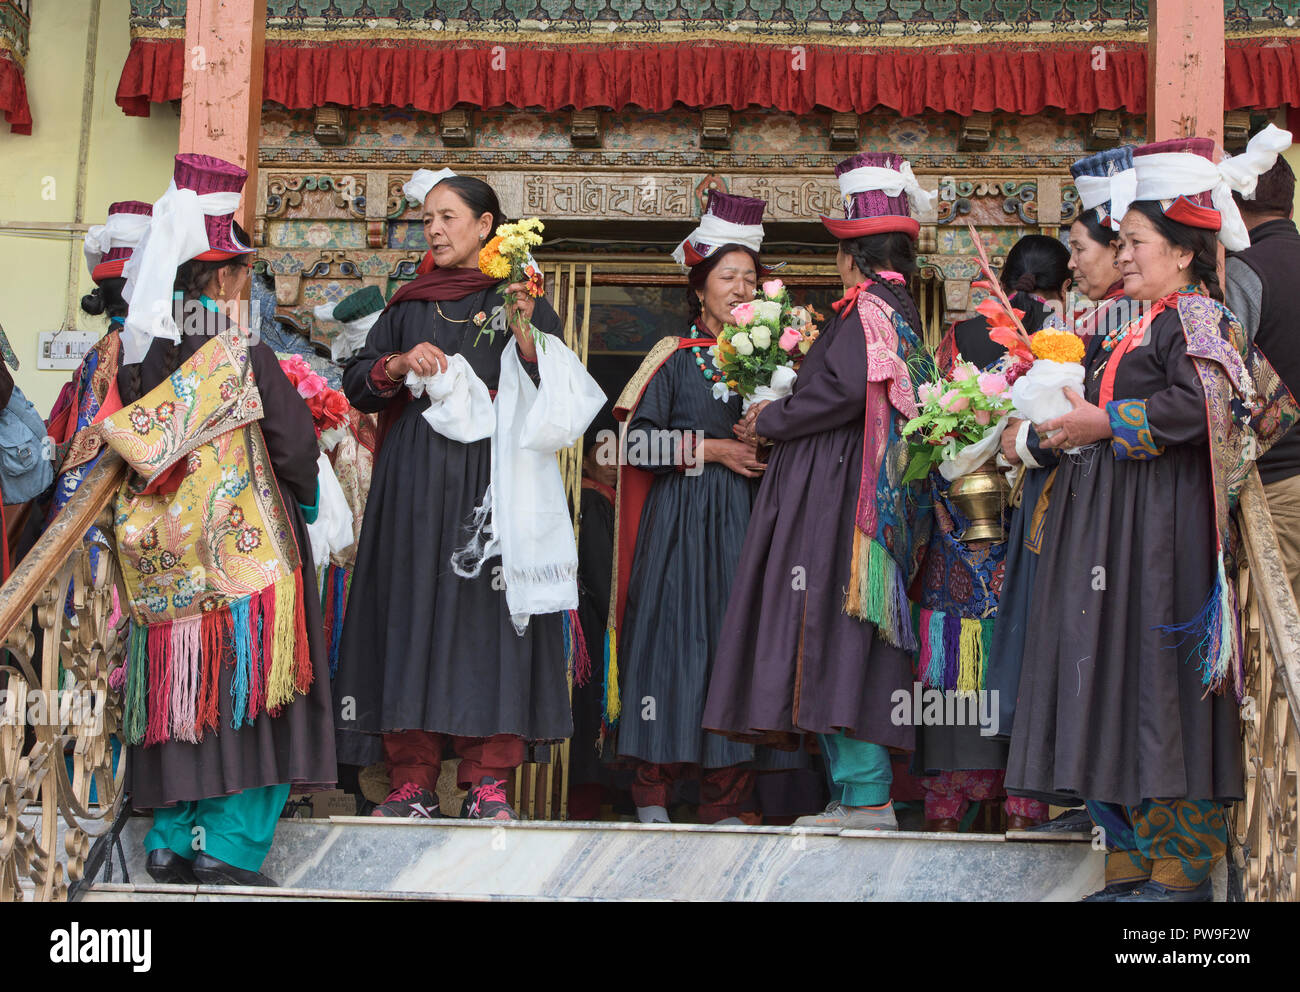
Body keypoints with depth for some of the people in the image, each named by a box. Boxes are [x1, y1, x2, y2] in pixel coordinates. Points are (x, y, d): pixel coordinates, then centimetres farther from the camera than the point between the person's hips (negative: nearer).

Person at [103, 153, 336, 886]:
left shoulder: (142, 356, 3)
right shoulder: (246, 358, -12)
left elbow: (134, 439, 14)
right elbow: (295, 444, -7)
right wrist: (304, 497, 11)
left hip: (165, 548, 6)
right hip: (240, 545, -5)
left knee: (179, 684, 13)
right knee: (243, 689, 2)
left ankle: (171, 839, 18)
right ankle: (227, 845, 2)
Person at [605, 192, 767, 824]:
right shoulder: (674, 359, 3)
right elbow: (636, 442, -4)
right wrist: (709, 448, -9)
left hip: (744, 520, 3)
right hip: (680, 520, -3)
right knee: (671, 636, -7)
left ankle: (724, 801, 0)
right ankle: (653, 792, 1)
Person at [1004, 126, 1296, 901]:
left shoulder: (1197, 316, -9)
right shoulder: (1148, 325, 19)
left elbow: (1199, 405, -24)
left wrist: (1106, 423, -17)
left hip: (1162, 524, -10)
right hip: (1115, 520, 10)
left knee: (1157, 681, -7)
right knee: (1116, 682, 8)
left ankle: (1180, 868, 1)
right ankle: (1134, 860, 14)